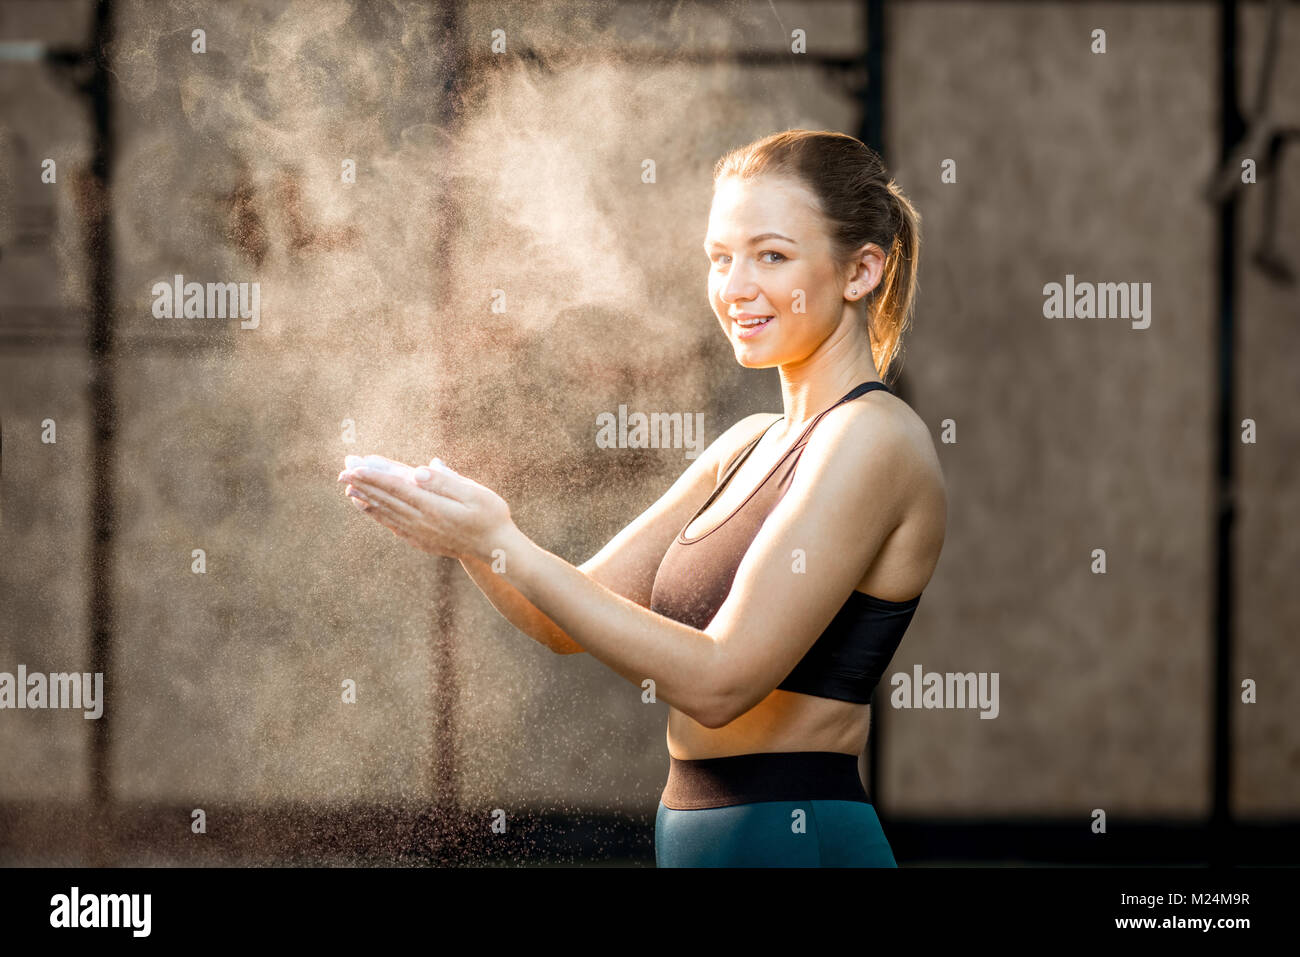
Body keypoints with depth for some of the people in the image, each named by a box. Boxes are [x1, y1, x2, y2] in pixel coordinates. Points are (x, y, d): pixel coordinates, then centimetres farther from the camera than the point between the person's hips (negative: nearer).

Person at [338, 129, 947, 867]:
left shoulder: (875, 438, -13)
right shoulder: (752, 447, 14)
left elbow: (720, 680, -20)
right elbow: (569, 623, 12)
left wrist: (502, 543, -18)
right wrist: (463, 536, -7)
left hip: (795, 841, -8)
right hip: (701, 834, 8)